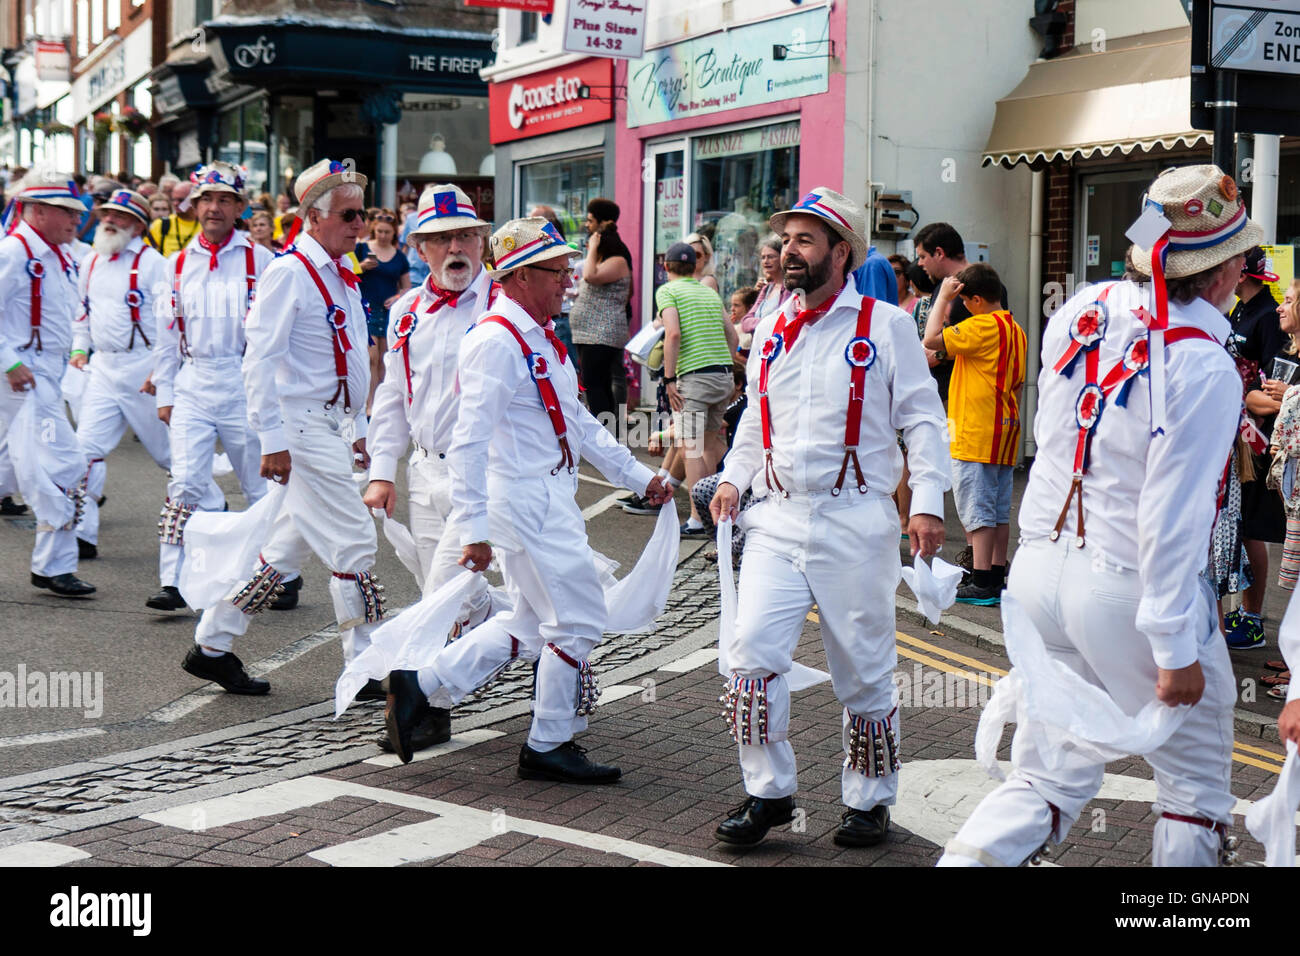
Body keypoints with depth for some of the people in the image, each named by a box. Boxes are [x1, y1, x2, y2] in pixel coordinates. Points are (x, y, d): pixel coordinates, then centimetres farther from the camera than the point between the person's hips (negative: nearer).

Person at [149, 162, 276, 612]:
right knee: (184, 484, -7)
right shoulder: (178, 264, 10)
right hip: (193, 385, 2)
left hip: (245, 385, -2)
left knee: (262, 487, 7)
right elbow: (167, 333, 14)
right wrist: (164, 393, 10)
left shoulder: (258, 260, -1)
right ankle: (173, 582, -5)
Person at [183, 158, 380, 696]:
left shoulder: (343, 278, 16)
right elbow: (260, 360, -17)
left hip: (332, 426, 9)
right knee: (353, 540, -7)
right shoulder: (288, 273, -12)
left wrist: (358, 428, 22)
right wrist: (272, 440, -21)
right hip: (303, 428, -9)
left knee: (291, 545, 13)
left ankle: (212, 645, 22)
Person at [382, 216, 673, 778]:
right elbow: (468, 443, -22)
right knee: (577, 622, 0)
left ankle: (420, 687, 19)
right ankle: (549, 747, 14)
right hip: (527, 503, -10)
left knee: (530, 624, 16)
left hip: (549, 499, 10)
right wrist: (474, 530, -25)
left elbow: (578, 423, 22)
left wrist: (639, 477, 20)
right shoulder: (497, 341, -18)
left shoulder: (540, 337, 15)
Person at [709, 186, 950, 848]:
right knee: (751, 652, -9)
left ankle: (868, 800, 22)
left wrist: (927, 502, -9)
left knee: (864, 670, 5)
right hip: (779, 519, 4)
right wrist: (733, 477, 7)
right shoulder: (770, 333, 13)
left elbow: (924, 419, -1)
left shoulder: (885, 325, -1)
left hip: (855, 522, -4)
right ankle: (768, 792, 6)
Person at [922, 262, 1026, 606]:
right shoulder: (1015, 330, 14)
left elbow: (931, 339, -19)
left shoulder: (982, 326, -14)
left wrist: (943, 297, -10)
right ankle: (997, 579, 16)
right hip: (1004, 433, 9)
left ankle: (982, 584, -7)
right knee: (1000, 510, 11)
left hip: (975, 434, -9)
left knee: (978, 511, -7)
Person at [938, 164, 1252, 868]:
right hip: (1126, 591, -6)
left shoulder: (1077, 312, 1)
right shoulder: (1203, 368, -19)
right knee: (1198, 776, 14)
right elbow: (1172, 517, -20)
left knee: (1047, 778, 16)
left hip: (1038, 566, 6)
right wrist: (1175, 649, -15)